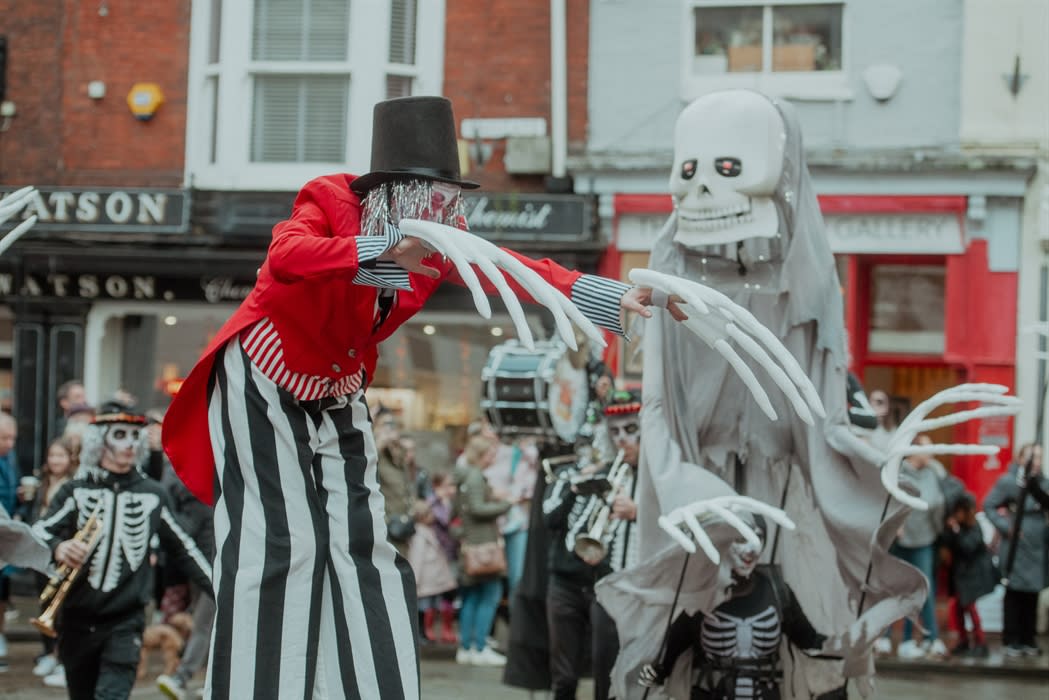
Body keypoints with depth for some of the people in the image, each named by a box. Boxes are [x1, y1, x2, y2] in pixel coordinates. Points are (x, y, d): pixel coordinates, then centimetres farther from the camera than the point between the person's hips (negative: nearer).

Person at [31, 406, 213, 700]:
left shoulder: (153, 496, 6)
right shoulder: (76, 491, 2)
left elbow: (184, 549, 14)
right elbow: (39, 532, -11)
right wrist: (58, 548, -35)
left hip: (126, 621, -1)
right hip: (78, 619, 1)